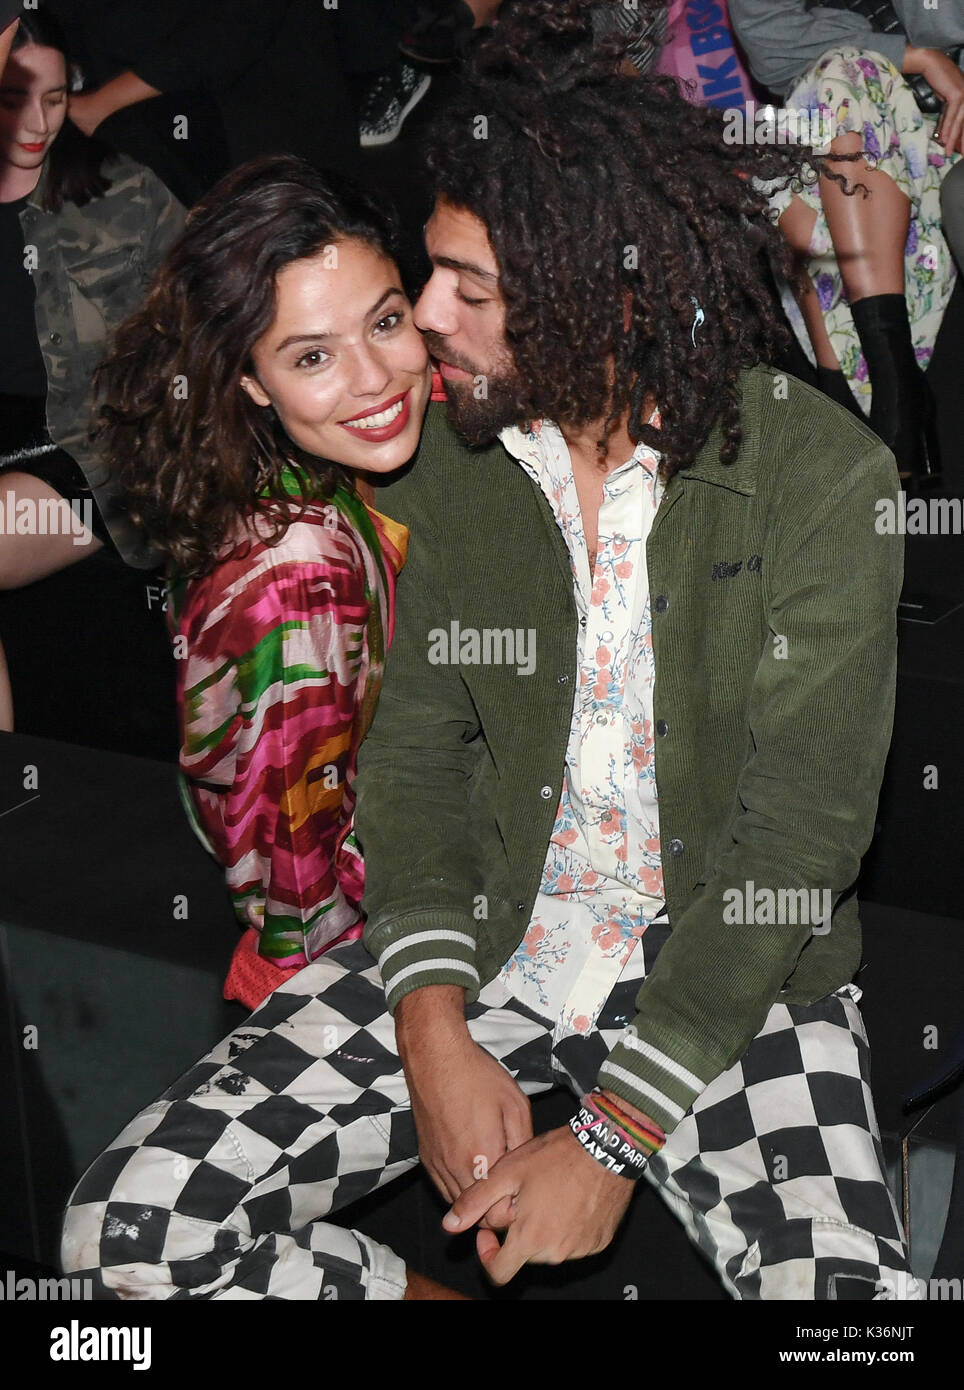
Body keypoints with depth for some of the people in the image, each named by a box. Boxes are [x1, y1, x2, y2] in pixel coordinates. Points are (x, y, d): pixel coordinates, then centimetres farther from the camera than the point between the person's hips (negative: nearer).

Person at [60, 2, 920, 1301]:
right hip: (484, 940, 3)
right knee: (132, 1228, -14)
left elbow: (797, 836, -15)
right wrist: (434, 1038, -13)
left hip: (727, 969, -3)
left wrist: (612, 1136, -19)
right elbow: (416, 747, 3)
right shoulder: (455, 454, 0)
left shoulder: (819, 474, -13)